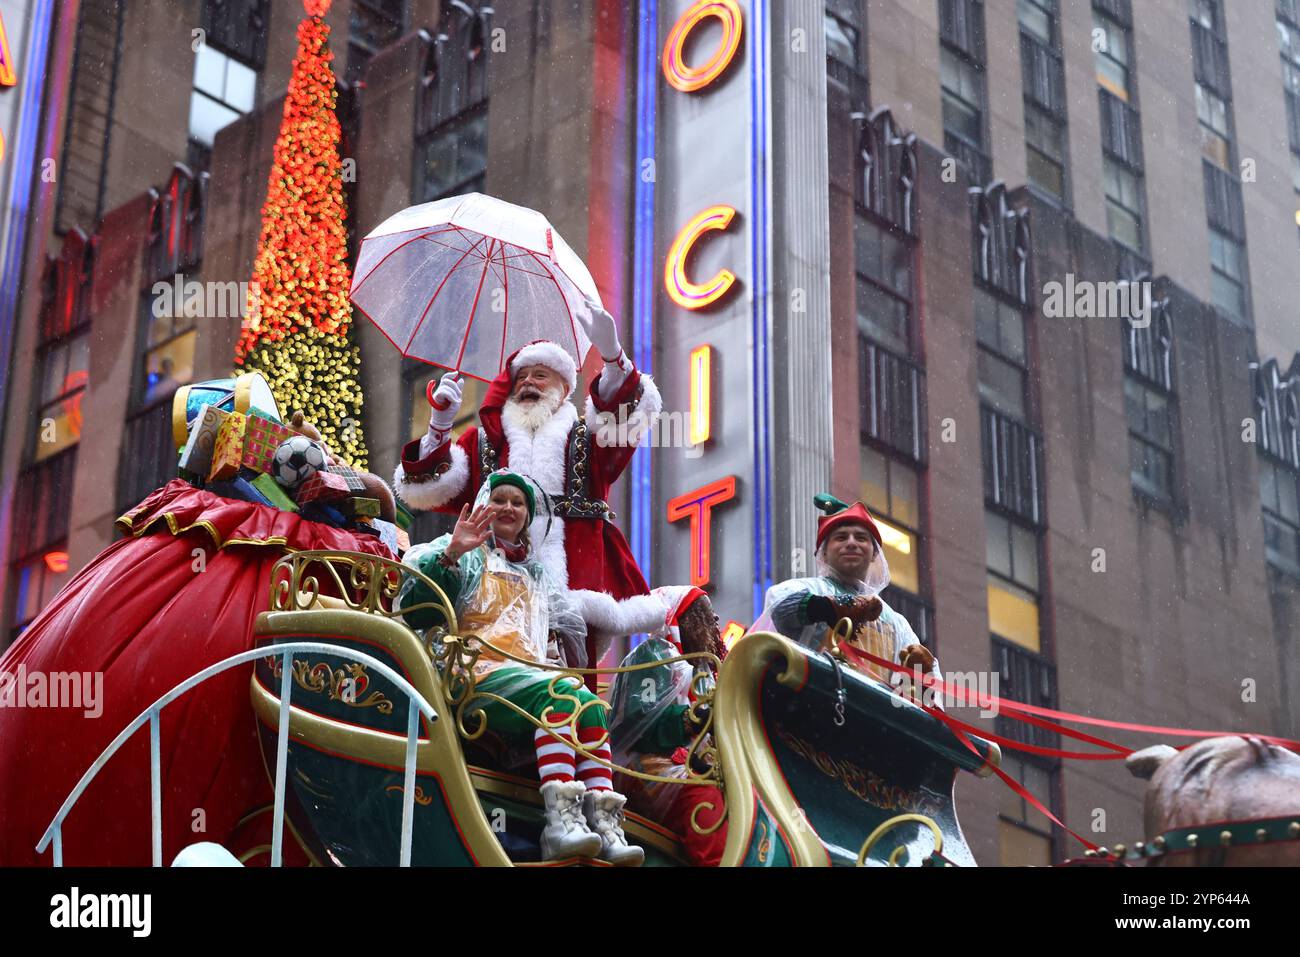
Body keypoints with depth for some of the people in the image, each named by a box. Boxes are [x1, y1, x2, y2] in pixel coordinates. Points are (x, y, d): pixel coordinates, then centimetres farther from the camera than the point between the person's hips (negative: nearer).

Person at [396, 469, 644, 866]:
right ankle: (560, 820, -48)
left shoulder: (537, 575, 31)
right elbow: (415, 602, -4)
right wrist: (451, 554, -17)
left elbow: (567, 629, 35)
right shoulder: (467, 557, 15)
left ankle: (603, 822, -43)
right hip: (477, 674, -5)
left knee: (591, 704, -28)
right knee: (560, 695, -35)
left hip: (530, 673, 5)